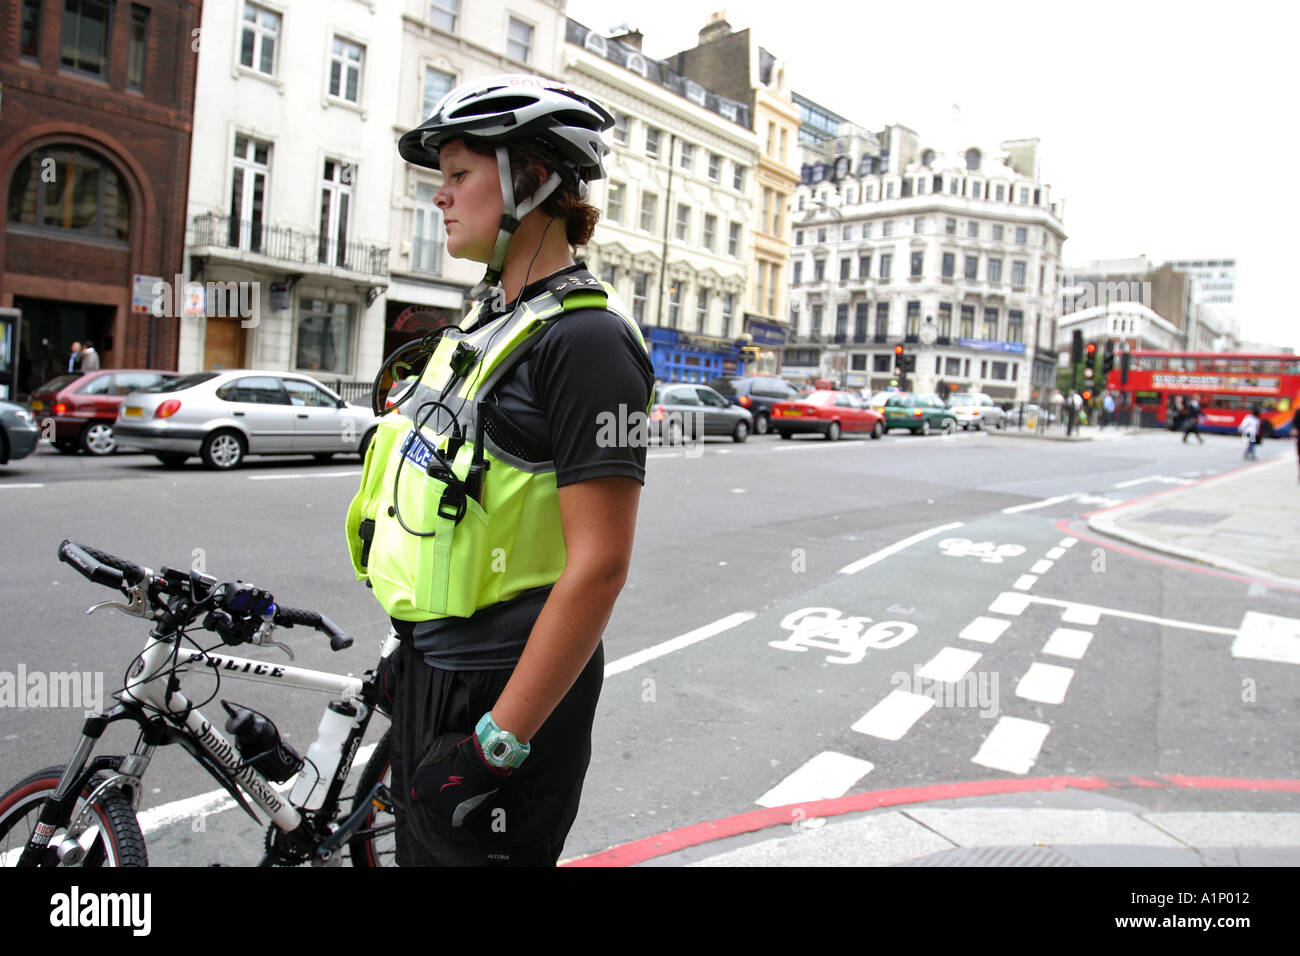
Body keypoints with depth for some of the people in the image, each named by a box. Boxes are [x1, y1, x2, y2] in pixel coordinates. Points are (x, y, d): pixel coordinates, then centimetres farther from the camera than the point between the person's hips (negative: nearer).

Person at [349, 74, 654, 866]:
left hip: (505, 690, -9)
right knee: (422, 849, 24)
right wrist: (415, 648, 19)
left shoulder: (584, 339, -19)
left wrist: (496, 743, -22)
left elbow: (598, 565, -24)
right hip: (433, 668, 9)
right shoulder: (488, 319, 10)